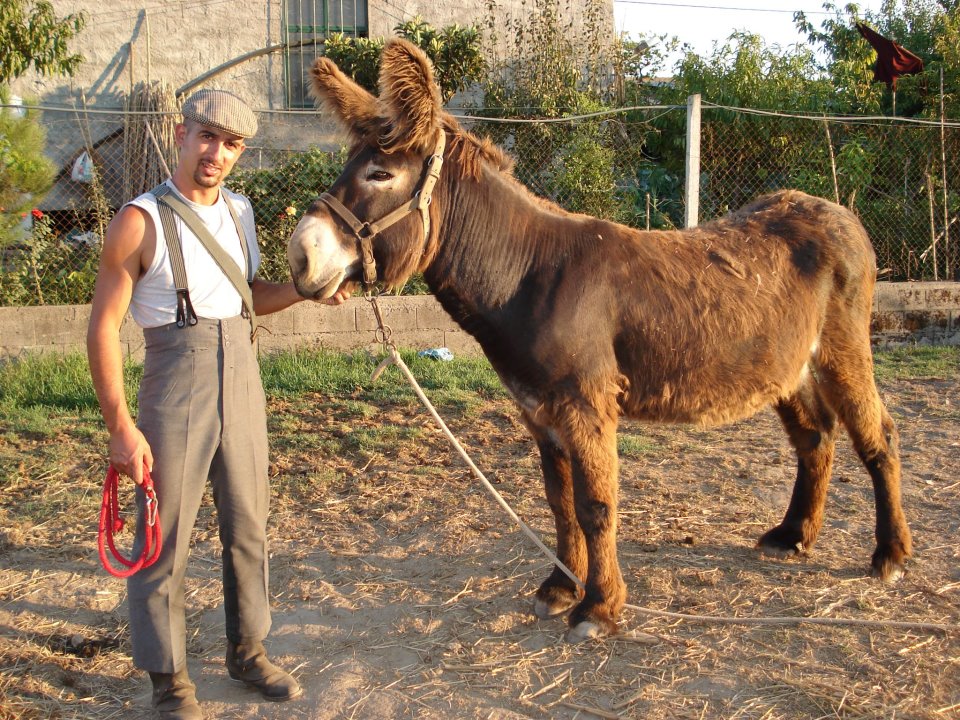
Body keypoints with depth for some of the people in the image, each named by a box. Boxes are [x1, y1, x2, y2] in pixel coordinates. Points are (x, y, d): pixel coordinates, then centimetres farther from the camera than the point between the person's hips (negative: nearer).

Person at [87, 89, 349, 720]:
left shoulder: (240, 211, 7)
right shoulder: (142, 221, -12)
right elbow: (103, 328, -12)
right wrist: (121, 428, -17)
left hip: (243, 380, 6)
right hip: (175, 389, -6)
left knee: (248, 529, 15)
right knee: (166, 540, 5)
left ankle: (248, 651, 34)